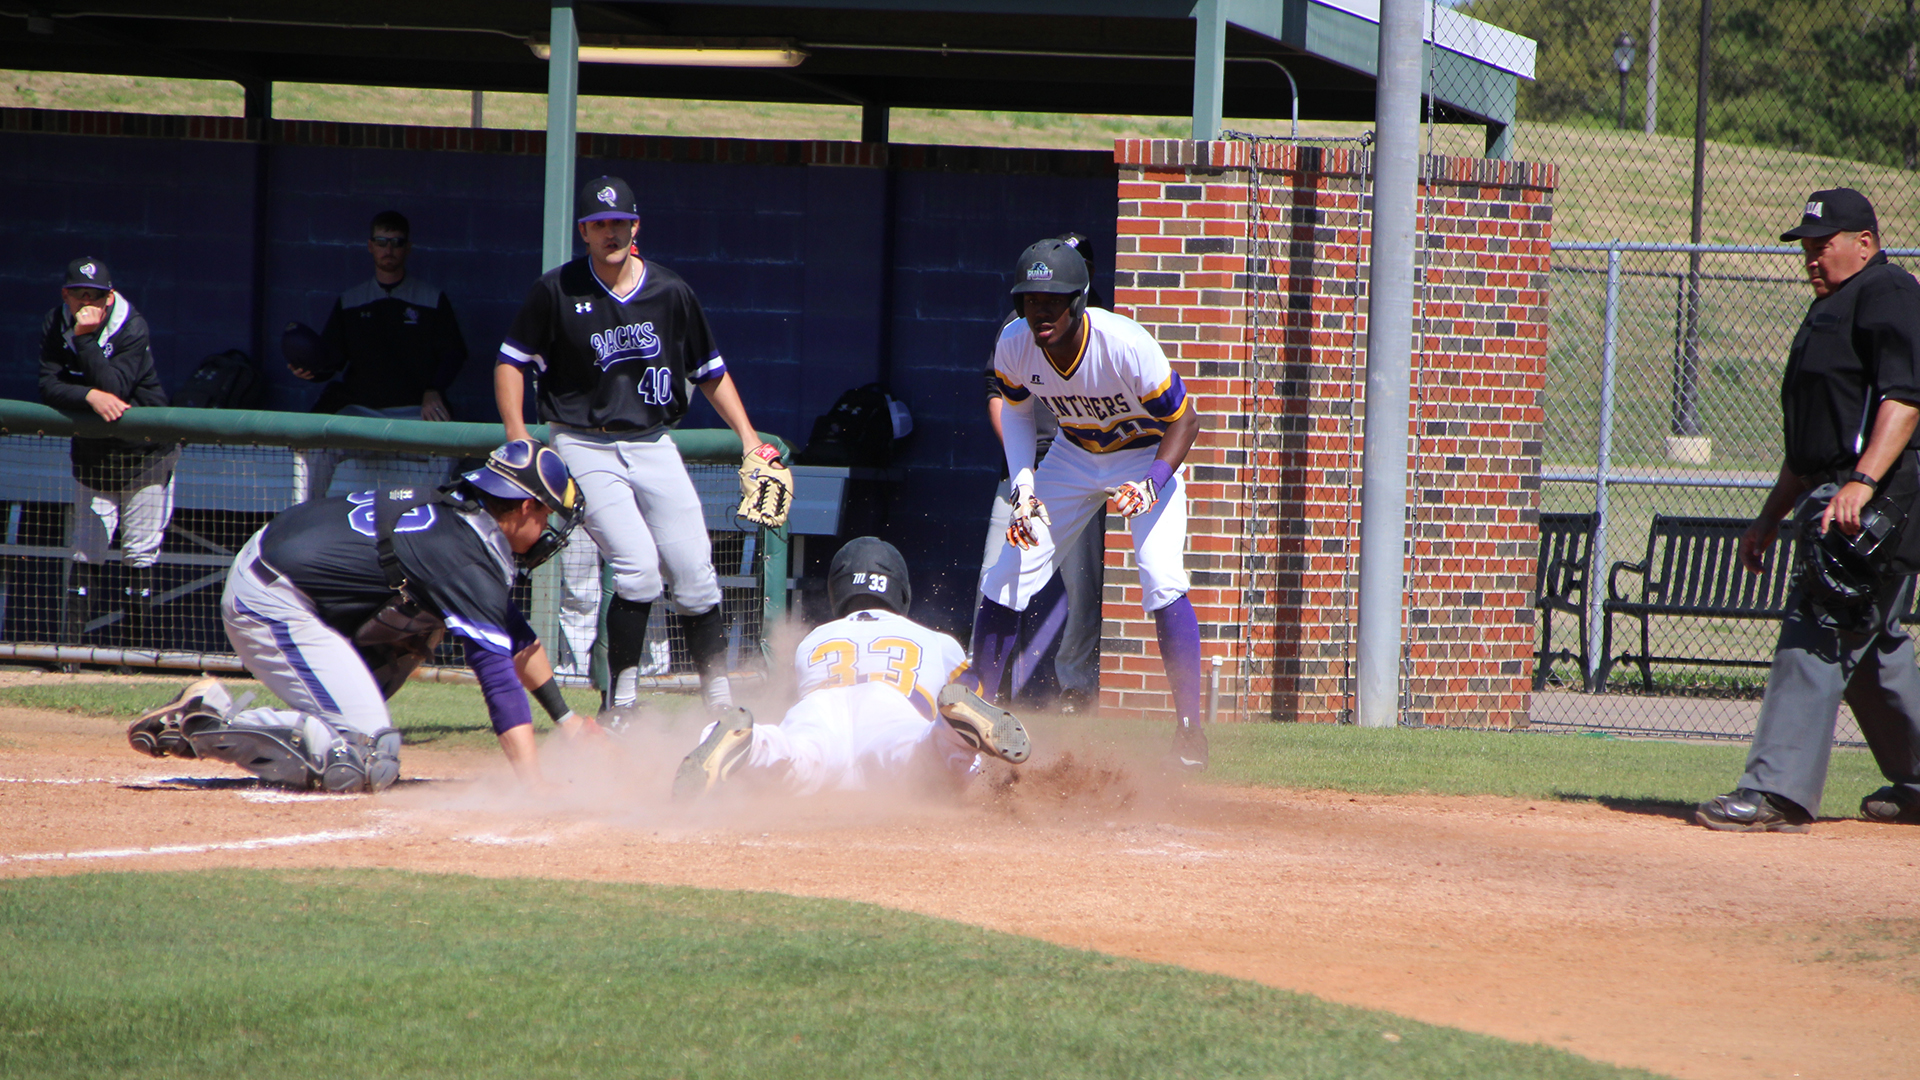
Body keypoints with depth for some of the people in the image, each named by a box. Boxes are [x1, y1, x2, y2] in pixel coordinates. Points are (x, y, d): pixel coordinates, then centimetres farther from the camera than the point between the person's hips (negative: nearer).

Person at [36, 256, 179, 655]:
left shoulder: (132, 330, -19)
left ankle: (137, 650, 5)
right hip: (91, 456, 3)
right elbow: (49, 387, -16)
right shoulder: (54, 327, -8)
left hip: (144, 454, -3)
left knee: (139, 557, -1)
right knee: (86, 555, -1)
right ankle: (71, 648, 0)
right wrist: (91, 396, -33)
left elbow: (114, 388, -29)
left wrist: (85, 338, -34)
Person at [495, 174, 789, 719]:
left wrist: (749, 439, 3)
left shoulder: (671, 293, 3)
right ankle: (620, 704, -7)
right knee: (638, 566, -20)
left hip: (653, 447, 3)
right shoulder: (557, 291, -4)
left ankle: (721, 699, 7)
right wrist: (518, 438, -7)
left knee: (695, 573, -5)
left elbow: (711, 372, 12)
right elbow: (512, 361, 4)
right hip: (586, 448, -3)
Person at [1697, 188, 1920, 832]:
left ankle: (1779, 792, -23)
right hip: (1833, 500, 11)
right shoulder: (1830, 309, 24)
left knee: (1818, 634, -17)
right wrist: (1771, 517, 26)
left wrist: (1863, 481, -33)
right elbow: (1812, 440, 29)